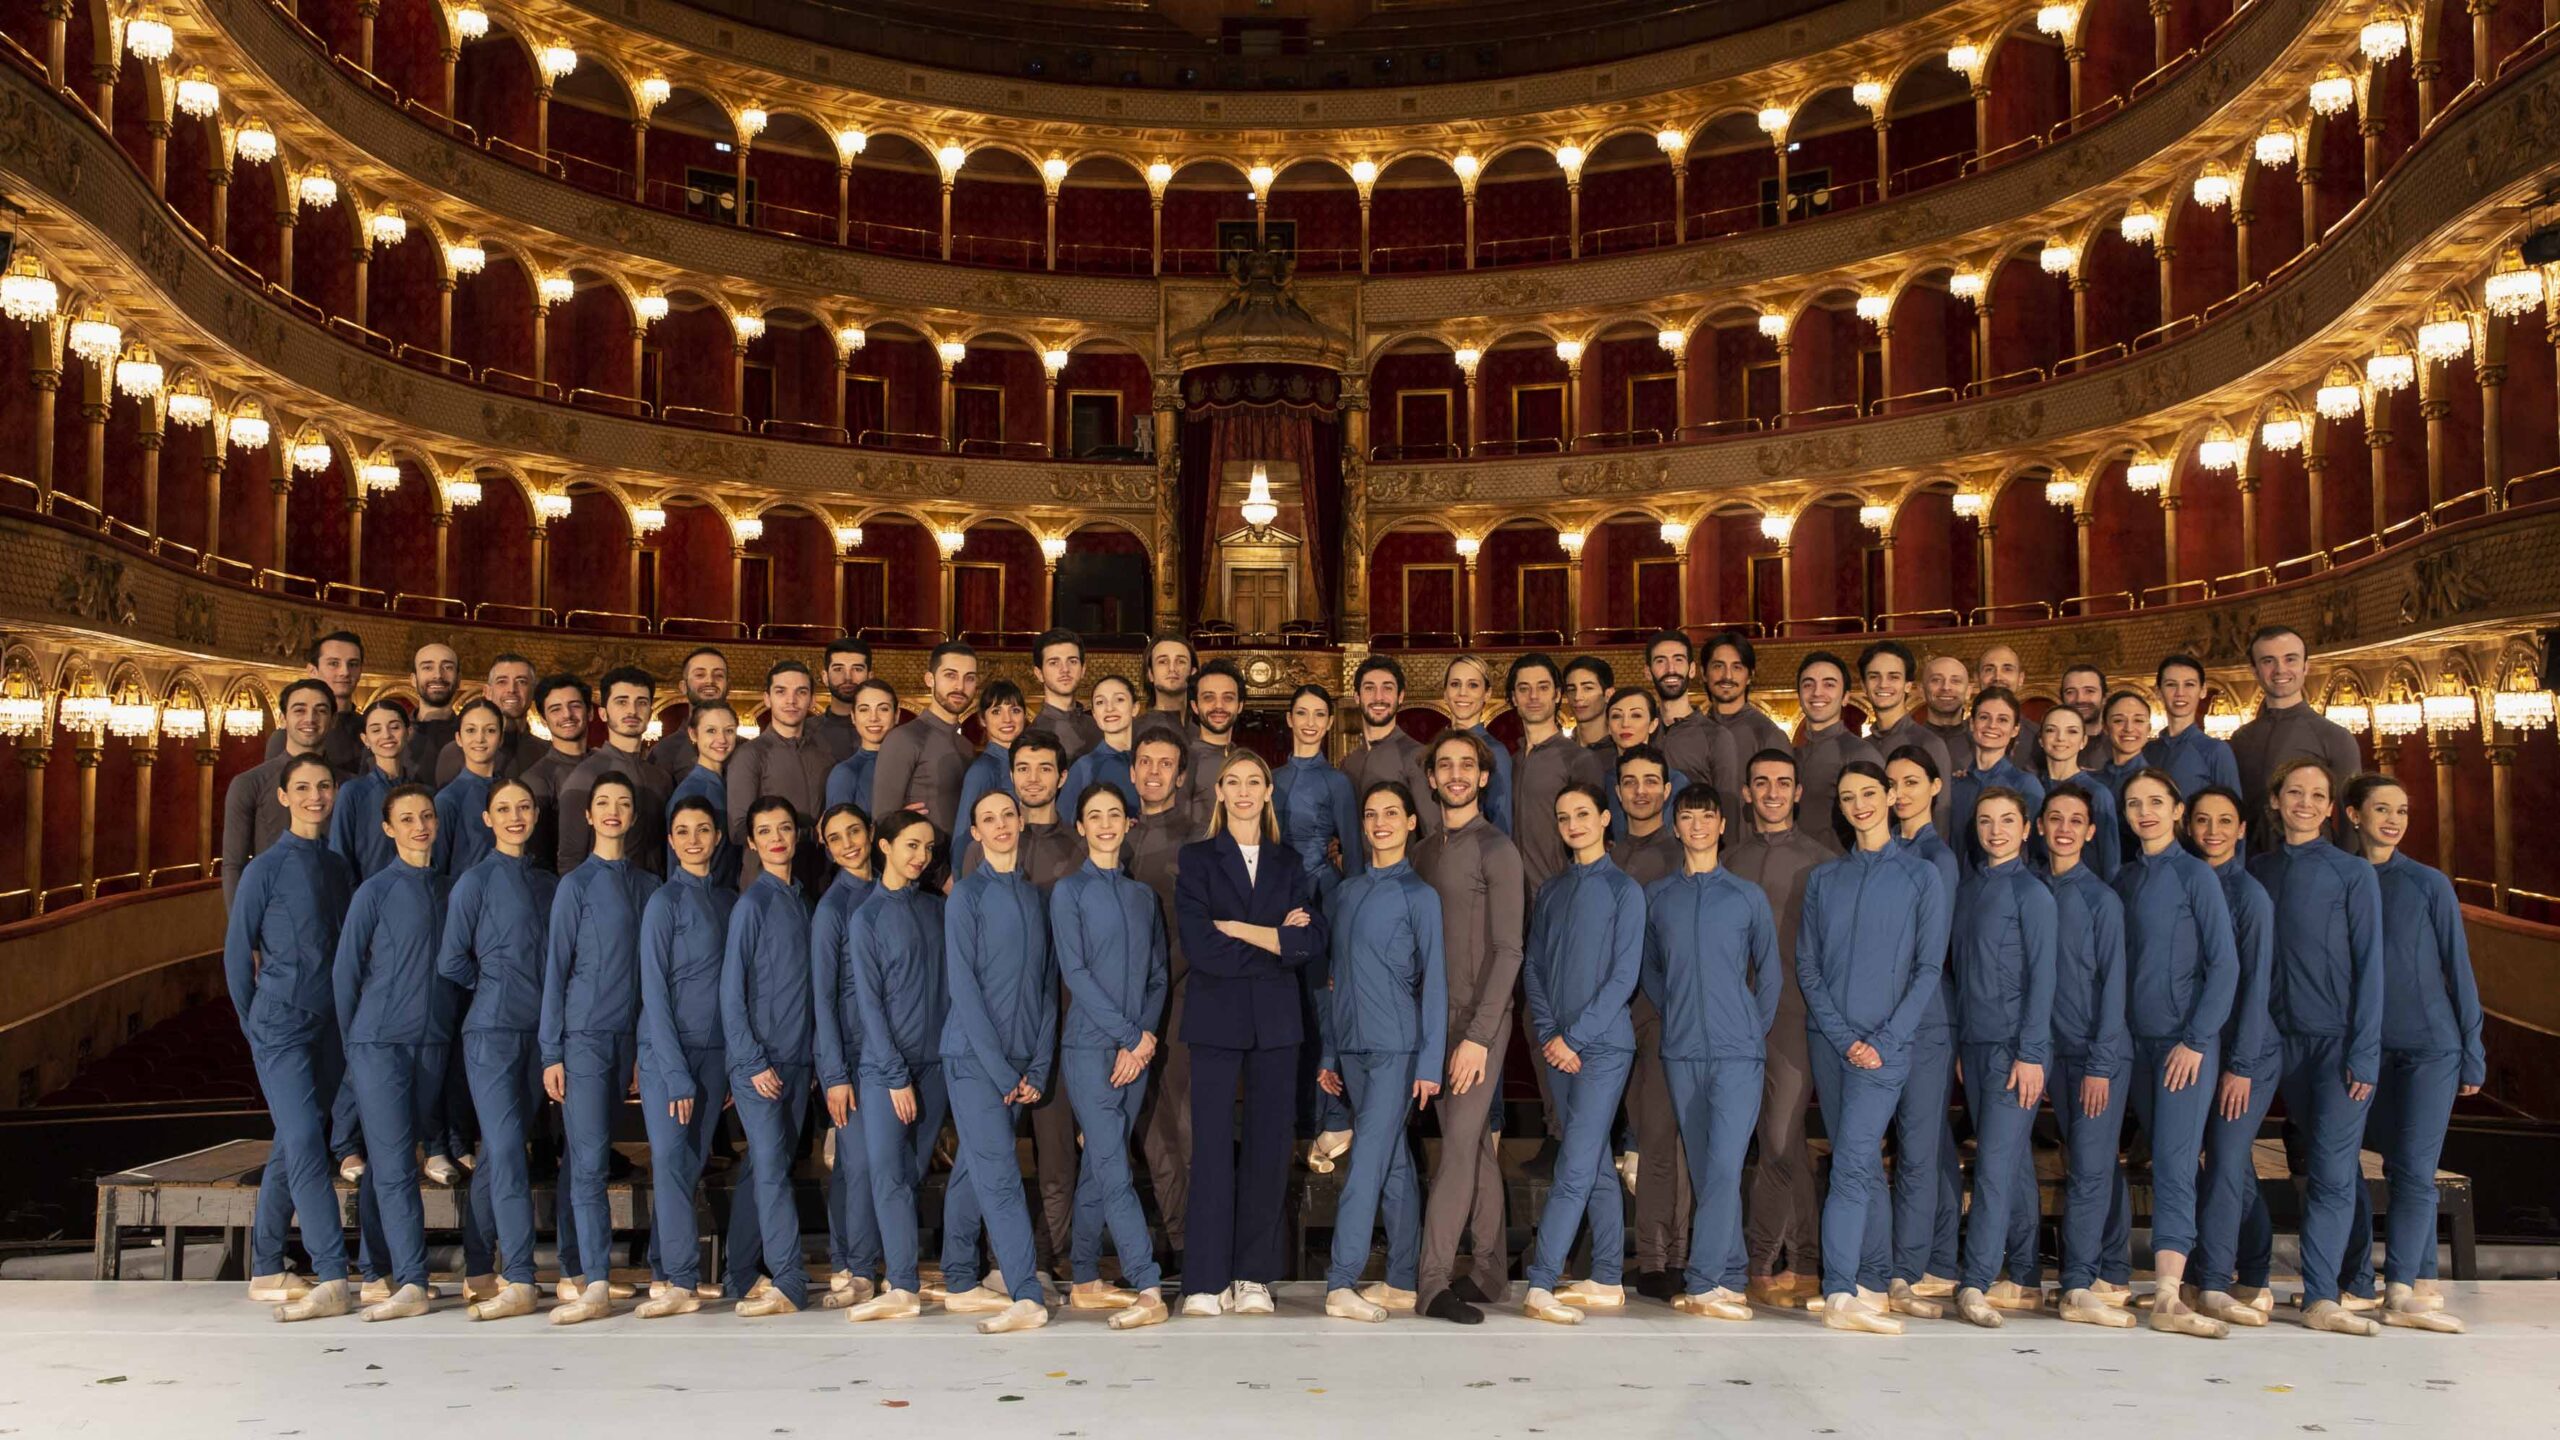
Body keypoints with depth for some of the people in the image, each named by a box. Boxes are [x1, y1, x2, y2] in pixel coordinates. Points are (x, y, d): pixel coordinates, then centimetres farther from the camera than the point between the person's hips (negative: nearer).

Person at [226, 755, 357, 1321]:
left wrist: (351, 1015, 12)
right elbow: (237, 951, 2)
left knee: (291, 1146, 11)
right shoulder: (267, 868, -4)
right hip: (282, 1025, -5)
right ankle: (331, 1279, -17)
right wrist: (254, 1022, 8)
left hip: (331, 1025, 5)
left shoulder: (339, 866, 10)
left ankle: (266, 1270, 20)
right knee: (304, 1141, -13)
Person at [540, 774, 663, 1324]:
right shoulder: (576, 884, -2)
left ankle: (572, 1266, 18)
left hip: (627, 1033, 4)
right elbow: (555, 968, -3)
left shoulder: (648, 885, 10)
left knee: (587, 1155, 10)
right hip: (583, 1035, -4)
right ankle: (596, 1285, -9)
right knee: (589, 1159, -8)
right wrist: (551, 1052, -7)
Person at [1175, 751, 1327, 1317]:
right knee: (1212, 1147, -4)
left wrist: (1239, 930, -9)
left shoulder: (1291, 864, 12)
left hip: (1275, 1022, 2)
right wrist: (1276, 943, -7)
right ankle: (1205, 1282, 3)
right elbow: (1200, 947, -8)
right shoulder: (1197, 859, 6)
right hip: (1216, 1020, -2)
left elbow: (1313, 943, -3)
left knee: (1269, 1147, 4)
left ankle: (1254, 1277, 13)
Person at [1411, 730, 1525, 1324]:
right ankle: (1490, 1274, 15)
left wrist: (1479, 1034, -19)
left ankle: (1431, 1280, -5)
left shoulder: (1496, 849, -8)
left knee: (1460, 1146, -8)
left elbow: (1508, 951, -13)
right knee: (1476, 1148, 9)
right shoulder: (1423, 850, 13)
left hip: (1481, 1019, -6)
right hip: (1437, 1020, 6)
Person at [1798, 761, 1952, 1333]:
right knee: (1864, 1164, 9)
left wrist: (1884, 1041, -10)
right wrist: (1845, 1039, -5)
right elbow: (1807, 965, 6)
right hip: (1829, 1040, 4)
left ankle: (1840, 1293, -15)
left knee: (1852, 1162, -14)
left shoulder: (1921, 876, 2)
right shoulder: (1824, 878, 10)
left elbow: (1928, 969, -1)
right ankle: (1872, 1285, 14)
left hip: (1885, 1042, -4)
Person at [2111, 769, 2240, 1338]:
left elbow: (2225, 964, -8)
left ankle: (2169, 1296, -14)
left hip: (2187, 1039, -5)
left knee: (2174, 1159, -11)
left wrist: (2196, 1039, -13)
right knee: (2164, 1156, 9)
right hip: (2136, 1038, 5)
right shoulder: (2123, 879, 11)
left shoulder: (2195, 875, -5)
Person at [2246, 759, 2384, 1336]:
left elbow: (2369, 965, -4)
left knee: (2332, 1170, -8)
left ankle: (2320, 1298, -7)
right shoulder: (2258, 870, 8)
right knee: (2323, 1162, 9)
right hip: (2284, 1038, 3)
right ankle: (2355, 1268, 19)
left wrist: (2364, 1053, -9)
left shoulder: (2353, 873, -2)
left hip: (2341, 1038, -3)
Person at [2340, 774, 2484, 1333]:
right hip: (2365, 1049, 2)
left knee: (2413, 1168, -7)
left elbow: (2458, 968, 3)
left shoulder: (2429, 884, 0)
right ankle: (2420, 1284, 13)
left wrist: (2473, 1050, 2)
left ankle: (2401, 1291, -5)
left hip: (2430, 1045, -2)